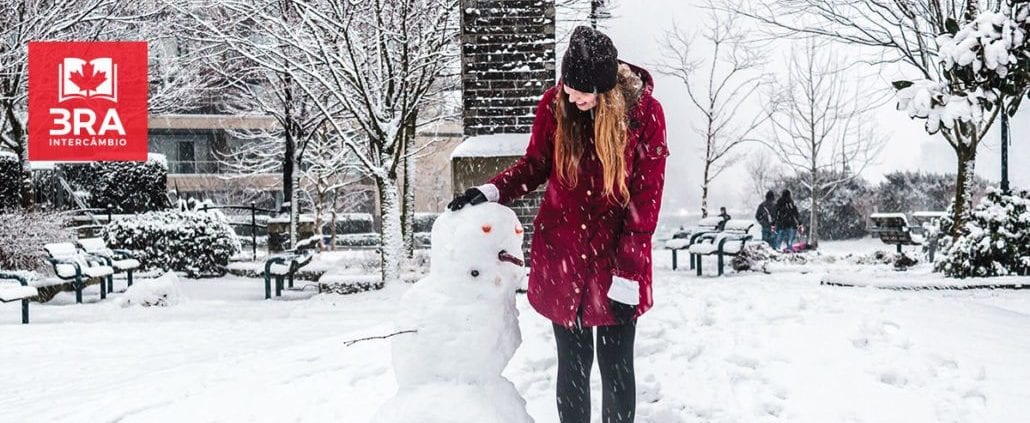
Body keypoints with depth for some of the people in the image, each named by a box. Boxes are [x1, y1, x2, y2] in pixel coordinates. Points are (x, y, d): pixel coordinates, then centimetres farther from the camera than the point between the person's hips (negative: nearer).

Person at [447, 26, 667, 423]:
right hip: (560, 255, 2)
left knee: (615, 365, 6)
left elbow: (646, 200, -12)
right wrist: (492, 191, -12)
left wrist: (628, 276, -14)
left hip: (617, 257, -2)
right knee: (573, 361, 10)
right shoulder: (554, 103, -8)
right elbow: (536, 164, 6)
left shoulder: (645, 112, -14)